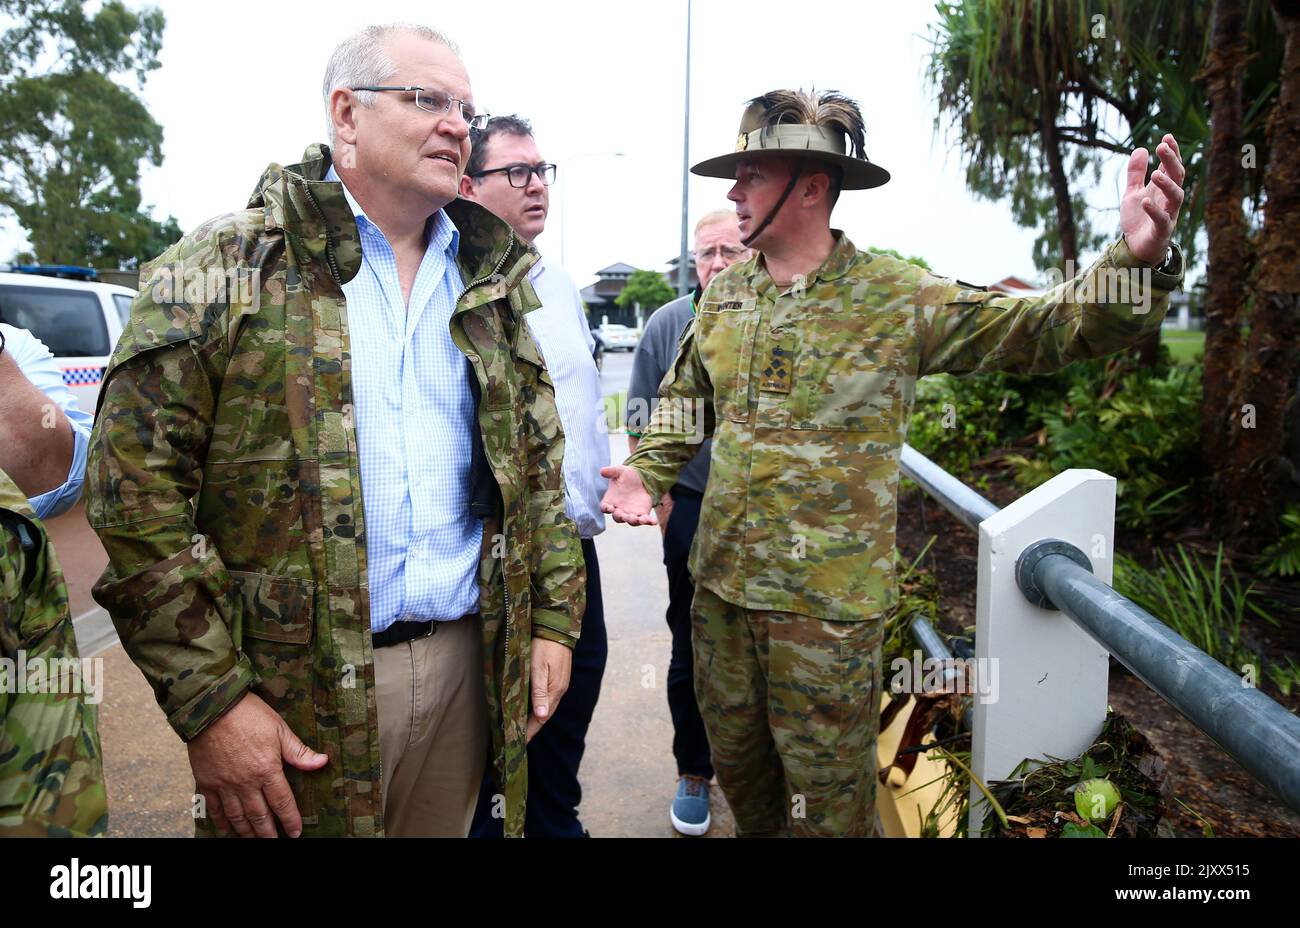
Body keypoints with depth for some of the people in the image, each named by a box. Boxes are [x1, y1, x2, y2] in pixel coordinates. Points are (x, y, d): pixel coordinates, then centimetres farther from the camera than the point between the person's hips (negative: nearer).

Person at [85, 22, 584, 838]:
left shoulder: (492, 280, 9)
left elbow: (540, 464, 11)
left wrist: (553, 620, 6)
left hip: (465, 665, 4)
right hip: (294, 695, -3)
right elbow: (136, 492, -10)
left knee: (443, 828, 19)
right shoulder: (221, 272, -6)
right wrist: (210, 700, -13)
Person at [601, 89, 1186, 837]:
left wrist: (1138, 262, -30)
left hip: (828, 604, -5)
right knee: (737, 767, 23)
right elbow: (685, 398, 17)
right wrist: (648, 472, 2)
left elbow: (1048, 328, -12)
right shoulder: (726, 293, 6)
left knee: (827, 801, 11)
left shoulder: (898, 299, -9)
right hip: (721, 583, 5)